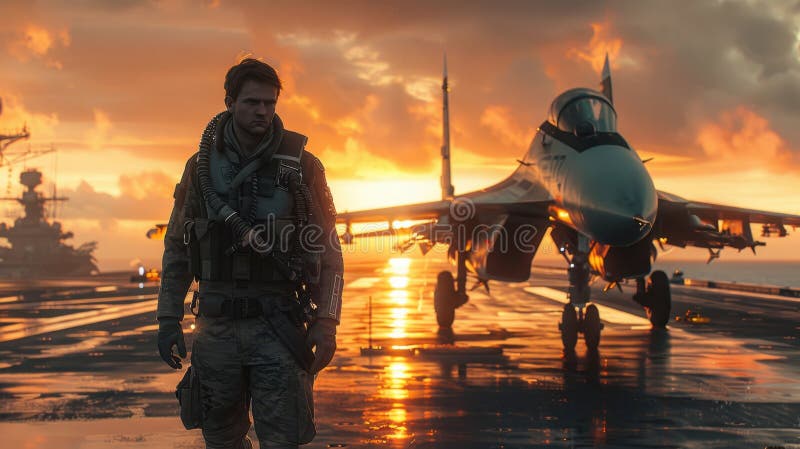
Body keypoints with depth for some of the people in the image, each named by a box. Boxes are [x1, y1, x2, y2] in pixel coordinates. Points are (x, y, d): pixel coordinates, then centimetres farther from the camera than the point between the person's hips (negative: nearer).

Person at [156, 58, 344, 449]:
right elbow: (176, 248, 12)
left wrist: (326, 323, -8)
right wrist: (168, 319, 5)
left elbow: (329, 252, 1)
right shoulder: (202, 166, 6)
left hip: (277, 327, -2)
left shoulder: (302, 166, 0)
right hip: (216, 325, 3)